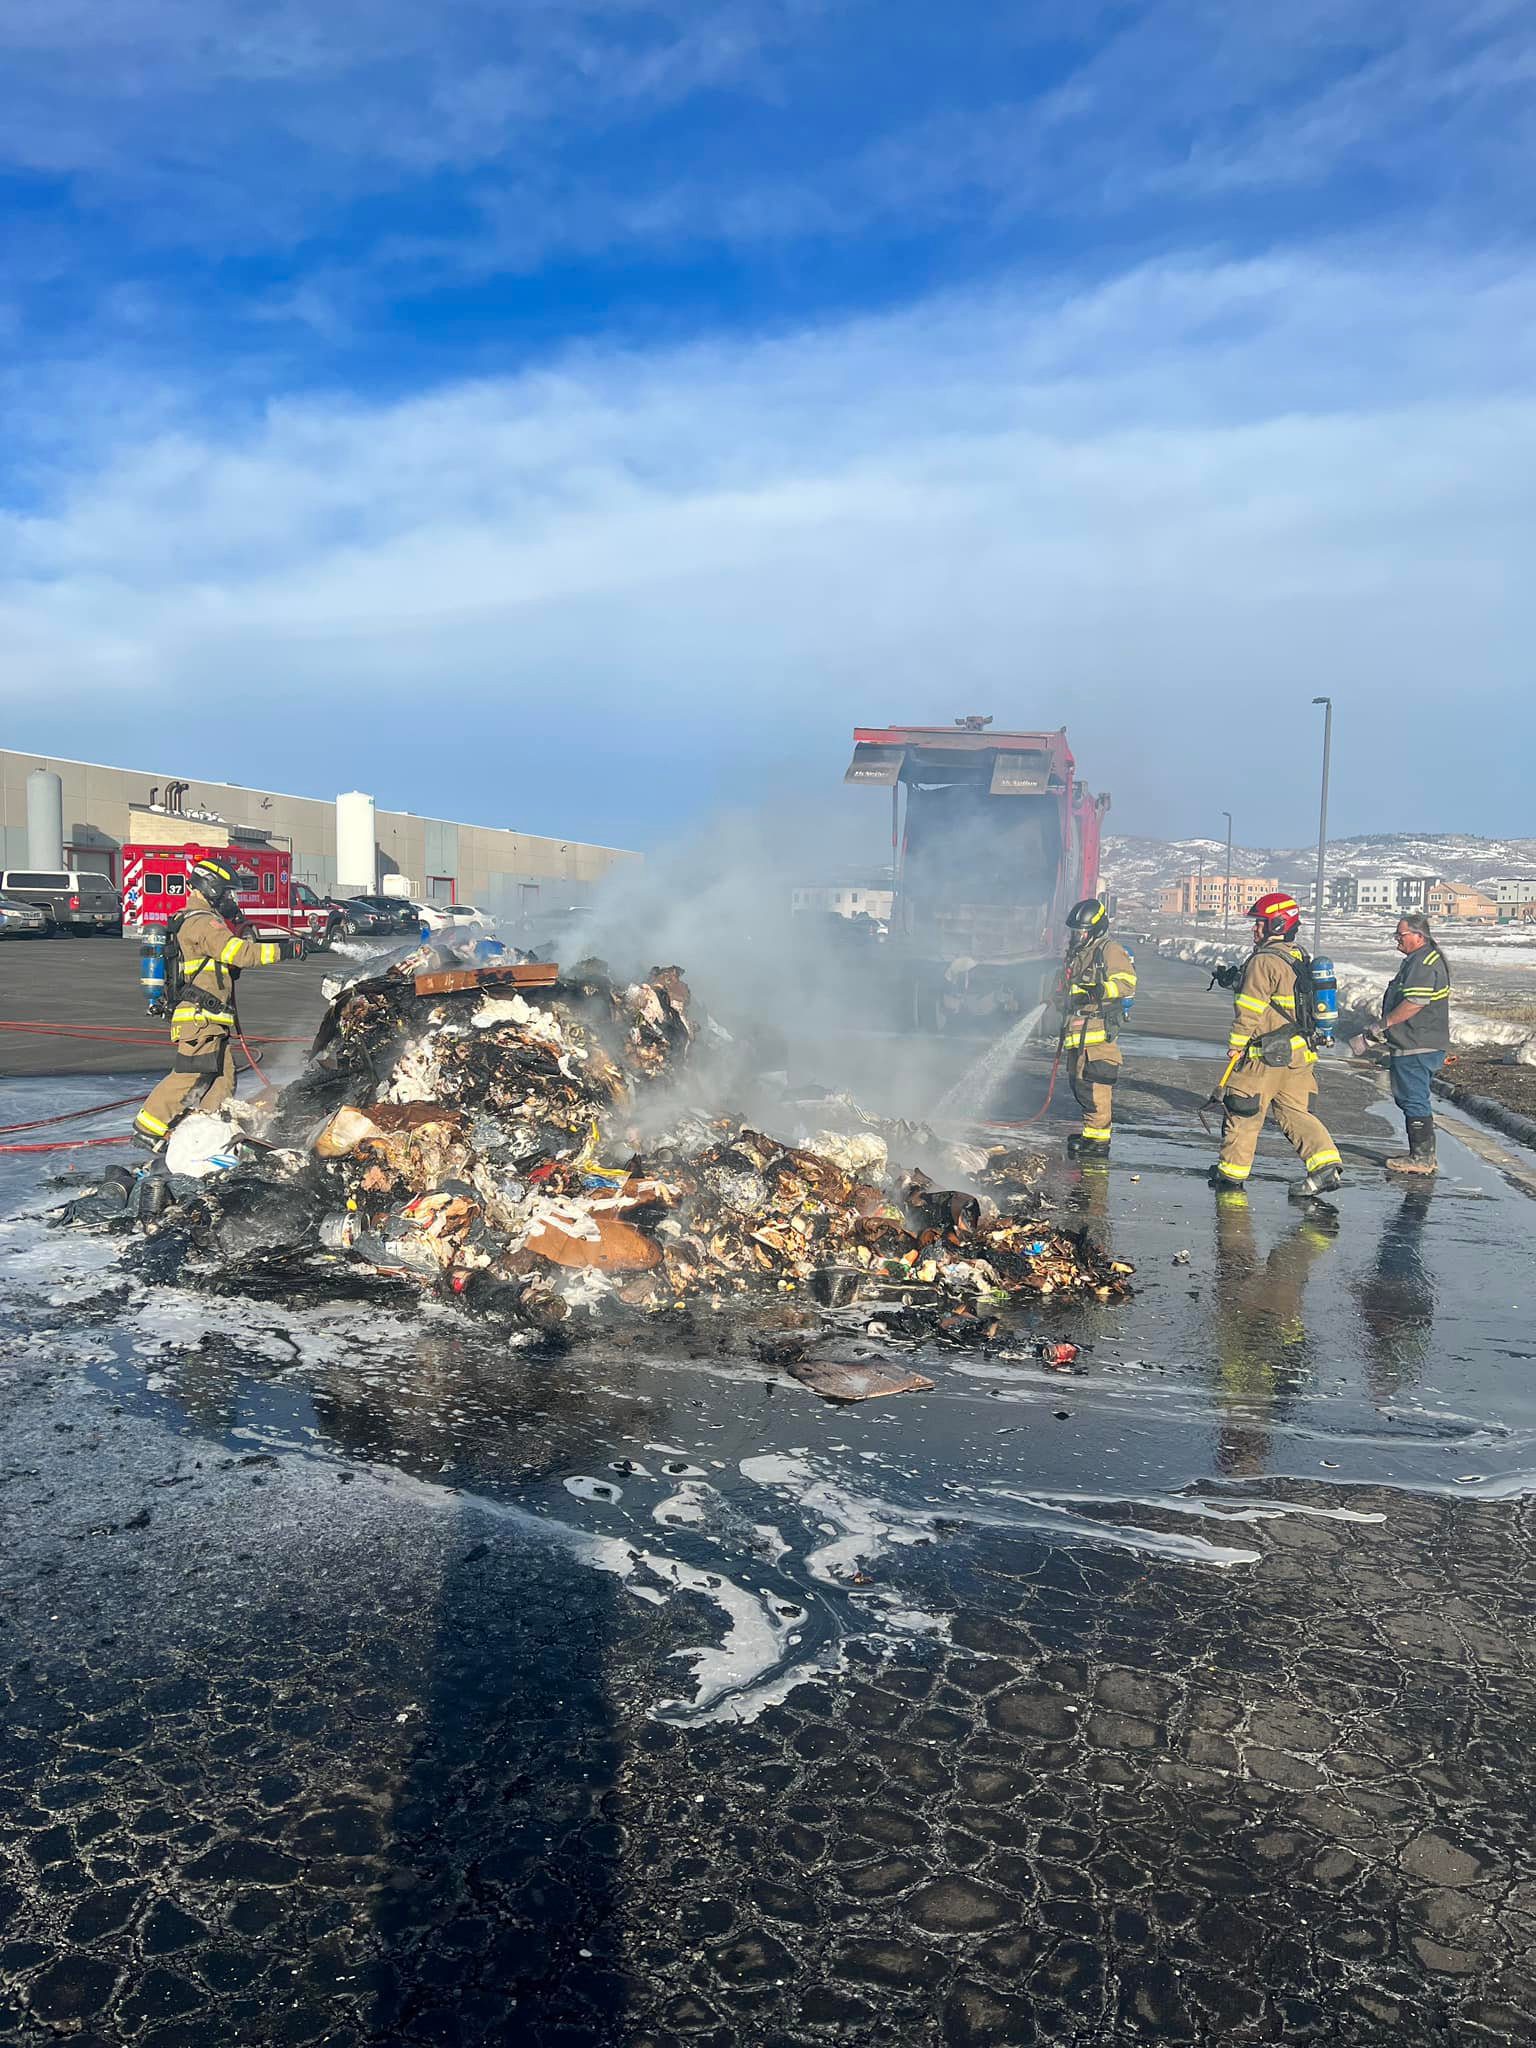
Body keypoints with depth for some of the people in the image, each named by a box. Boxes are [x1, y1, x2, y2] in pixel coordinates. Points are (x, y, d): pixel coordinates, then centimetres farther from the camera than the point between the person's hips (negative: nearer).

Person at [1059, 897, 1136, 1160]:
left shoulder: (1110, 950, -7)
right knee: (1079, 1082, 12)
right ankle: (1096, 1128, 24)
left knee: (1094, 1083, -11)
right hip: (1078, 1029, 9)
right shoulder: (1076, 953, 21)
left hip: (1099, 1028, -9)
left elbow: (1127, 983, -18)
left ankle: (1098, 1140, -8)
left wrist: (1099, 990, -30)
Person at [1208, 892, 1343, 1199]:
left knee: (1242, 1112, 4)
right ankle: (1326, 1165, 1)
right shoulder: (1299, 958, 13)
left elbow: (1249, 1009, -16)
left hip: (1265, 1055, -8)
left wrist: (1236, 1043, -7)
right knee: (1294, 1112, 13)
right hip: (1298, 1052, 8)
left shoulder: (1263, 961, -15)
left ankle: (1231, 1172, 14)